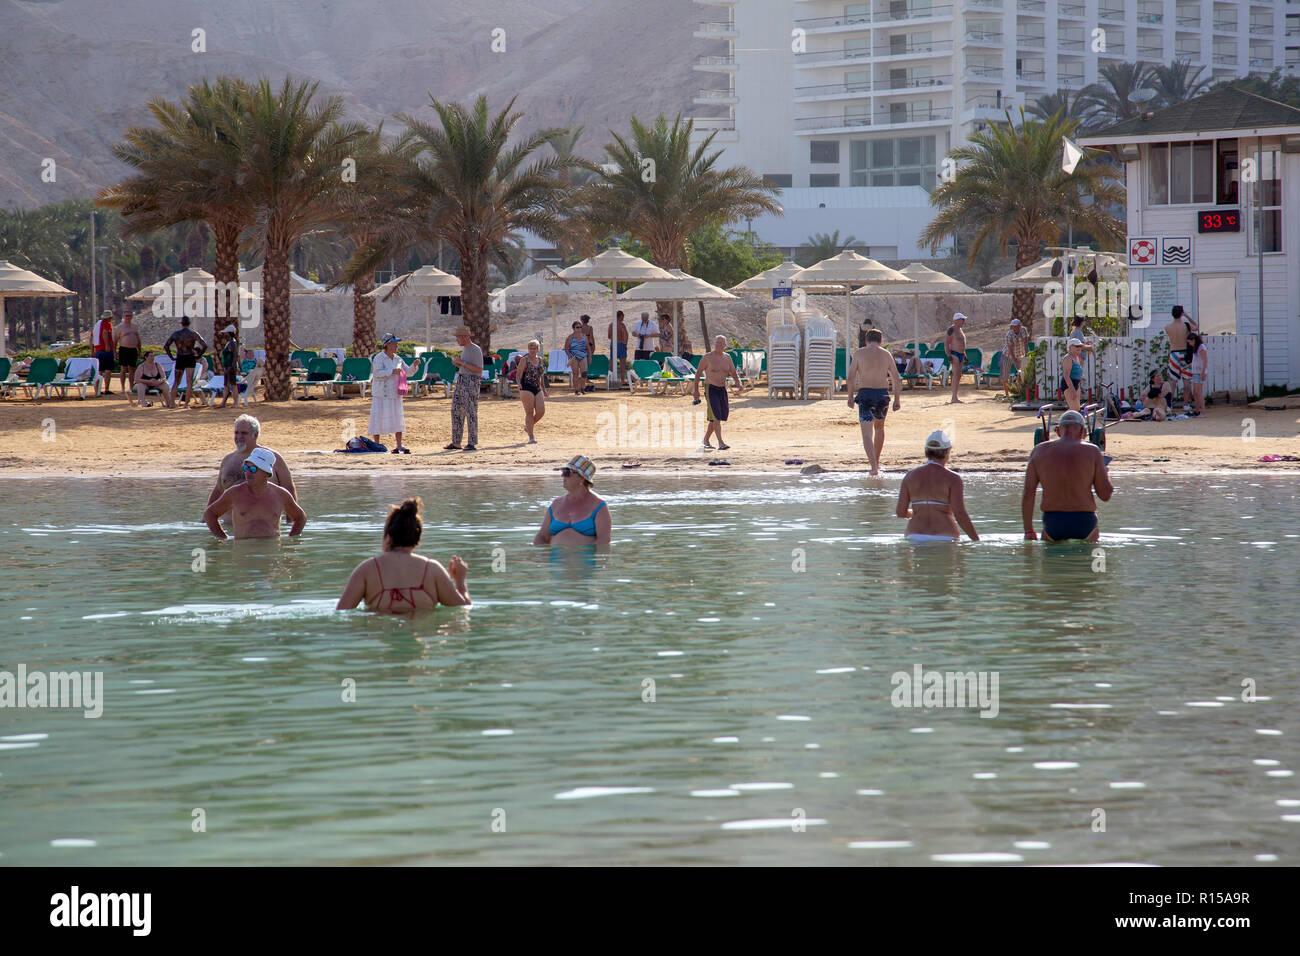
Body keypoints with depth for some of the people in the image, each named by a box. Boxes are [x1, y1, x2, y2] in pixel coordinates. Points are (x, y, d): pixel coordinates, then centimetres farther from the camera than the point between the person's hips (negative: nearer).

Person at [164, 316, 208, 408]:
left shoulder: (175, 334, 2)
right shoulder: (193, 334, -3)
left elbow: (165, 346, -1)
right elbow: (204, 346, -9)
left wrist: (171, 357, 4)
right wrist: (198, 356, 0)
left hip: (179, 359, 2)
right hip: (190, 359, -2)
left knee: (176, 382, 12)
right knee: (189, 382, -1)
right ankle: (186, 404, -8)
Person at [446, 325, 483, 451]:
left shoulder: (476, 350, -10)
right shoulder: (464, 350, 17)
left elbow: (479, 370, -17)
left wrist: (462, 363, -17)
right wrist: (457, 364, 6)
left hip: (471, 382, -9)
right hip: (460, 381, 9)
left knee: (471, 413, -8)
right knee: (456, 412, 7)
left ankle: (473, 443, -5)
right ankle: (456, 442, 11)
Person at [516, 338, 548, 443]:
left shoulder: (540, 360, 14)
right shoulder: (524, 360, -4)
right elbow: (518, 374, -8)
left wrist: (543, 389, 27)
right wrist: (519, 384, -27)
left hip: (537, 389, 6)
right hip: (526, 388, -6)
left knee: (541, 411, -2)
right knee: (529, 413, -6)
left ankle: (528, 427, 23)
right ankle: (531, 437, -1)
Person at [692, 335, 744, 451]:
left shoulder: (727, 358, 9)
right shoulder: (708, 358, -5)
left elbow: (734, 373, 16)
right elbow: (698, 373, 1)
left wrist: (739, 383, -4)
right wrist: (696, 390, -4)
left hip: (722, 389, 6)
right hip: (711, 389, -6)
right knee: (716, 416, -15)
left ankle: (705, 441, 25)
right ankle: (720, 443, -20)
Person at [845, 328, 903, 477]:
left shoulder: (859, 353, 3)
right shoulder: (886, 354, 9)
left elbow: (851, 377, -4)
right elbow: (896, 379, 7)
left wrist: (850, 396, 5)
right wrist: (897, 399, 12)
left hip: (865, 394, -3)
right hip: (883, 394, 3)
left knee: (867, 433, -6)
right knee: (879, 428, 26)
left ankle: (874, 467, -21)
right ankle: (877, 463, 32)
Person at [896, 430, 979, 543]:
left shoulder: (910, 476, 8)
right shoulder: (952, 478, -3)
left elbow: (900, 512, 7)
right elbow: (960, 515, -10)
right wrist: (977, 541, -2)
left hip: (915, 537, 3)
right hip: (945, 537, -3)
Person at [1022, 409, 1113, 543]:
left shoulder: (1039, 451, 1)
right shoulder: (1092, 451, -5)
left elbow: (1028, 494, -1)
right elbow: (1105, 495, -4)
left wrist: (1028, 531, 7)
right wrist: (1105, 474, 17)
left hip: (1053, 526, 1)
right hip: (1084, 525, -1)